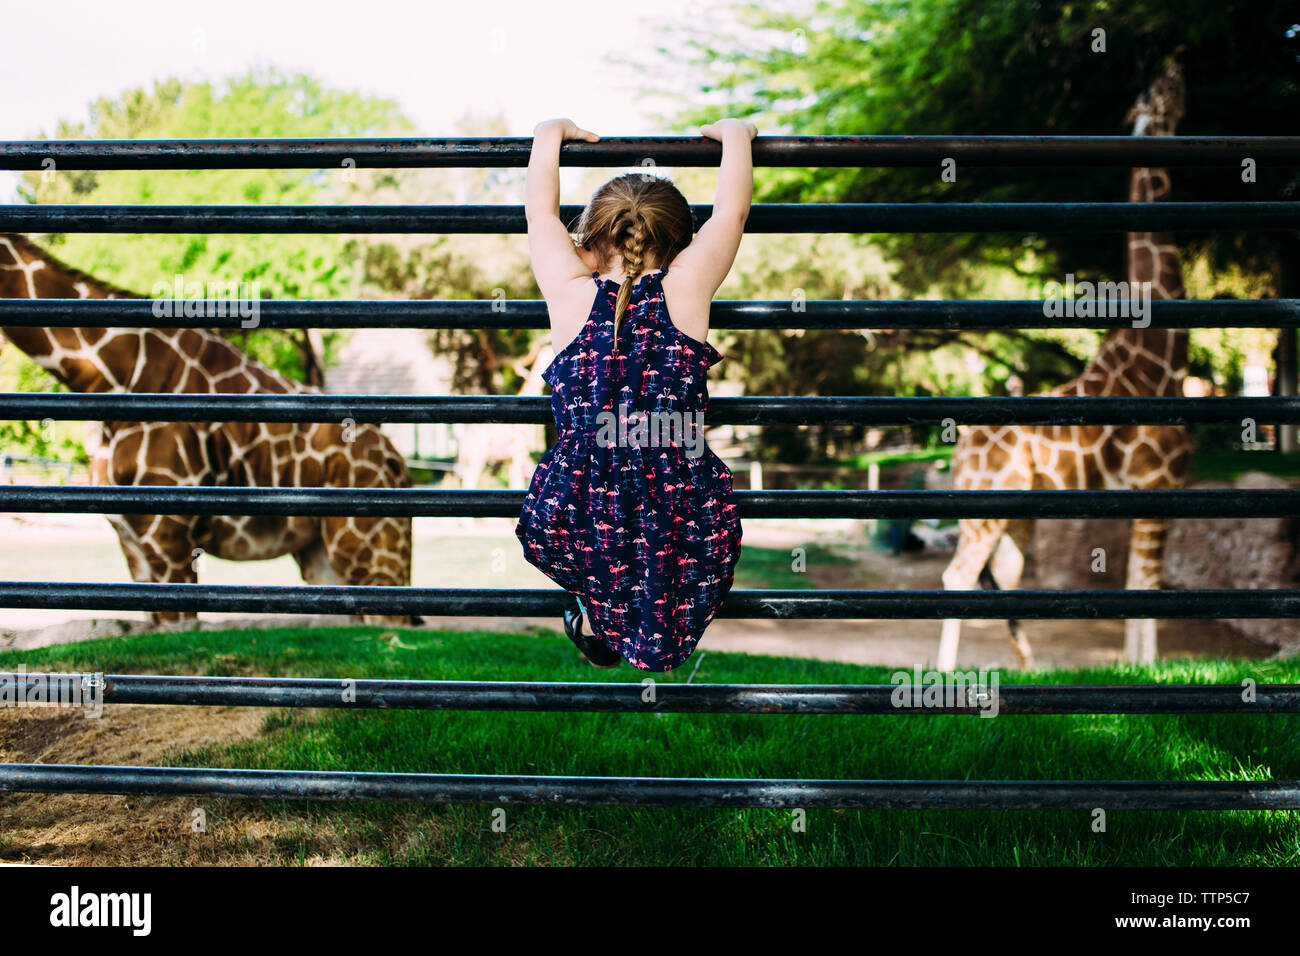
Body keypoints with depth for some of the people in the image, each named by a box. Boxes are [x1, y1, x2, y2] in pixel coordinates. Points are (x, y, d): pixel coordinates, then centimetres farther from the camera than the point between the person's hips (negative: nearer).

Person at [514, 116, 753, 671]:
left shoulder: (570, 292, -1)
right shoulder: (686, 290, -2)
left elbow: (540, 212, 15)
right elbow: (733, 209, 12)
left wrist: (552, 134, 31)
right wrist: (733, 133, 28)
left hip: (571, 528, 1)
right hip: (684, 521, -1)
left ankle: (594, 615, 25)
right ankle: (659, 633, 22)